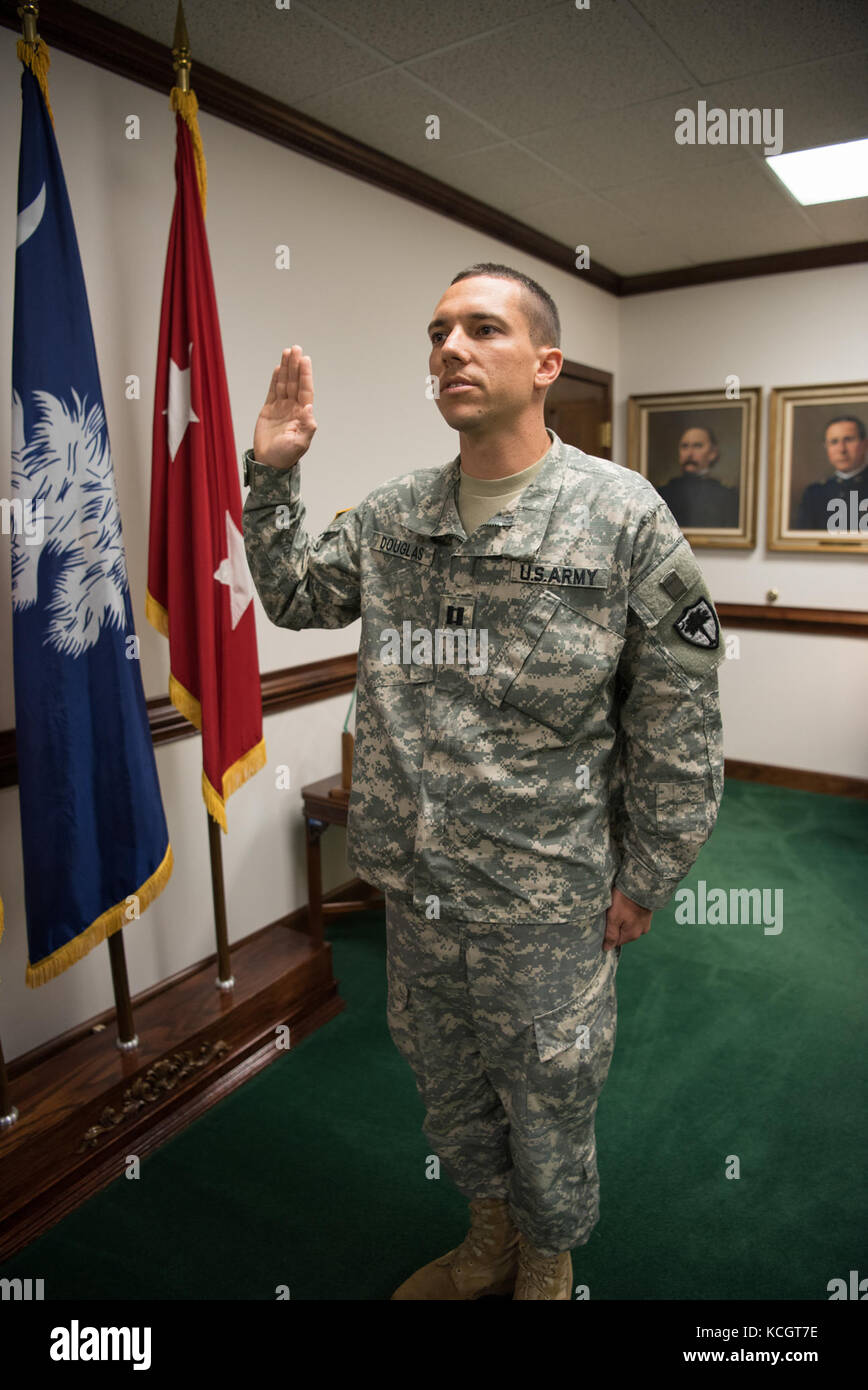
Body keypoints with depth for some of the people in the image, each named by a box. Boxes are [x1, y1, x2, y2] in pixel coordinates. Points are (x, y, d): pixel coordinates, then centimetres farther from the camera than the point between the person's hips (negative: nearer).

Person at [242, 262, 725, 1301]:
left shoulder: (624, 516, -12)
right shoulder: (392, 516, 1)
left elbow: (678, 720, -9)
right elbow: (294, 597, 16)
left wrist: (643, 881, -6)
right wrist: (273, 474, 3)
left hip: (546, 900, -4)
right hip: (416, 884, 5)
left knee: (548, 1103, 18)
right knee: (447, 1086, 25)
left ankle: (549, 1257, 49)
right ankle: (492, 1234, 54)